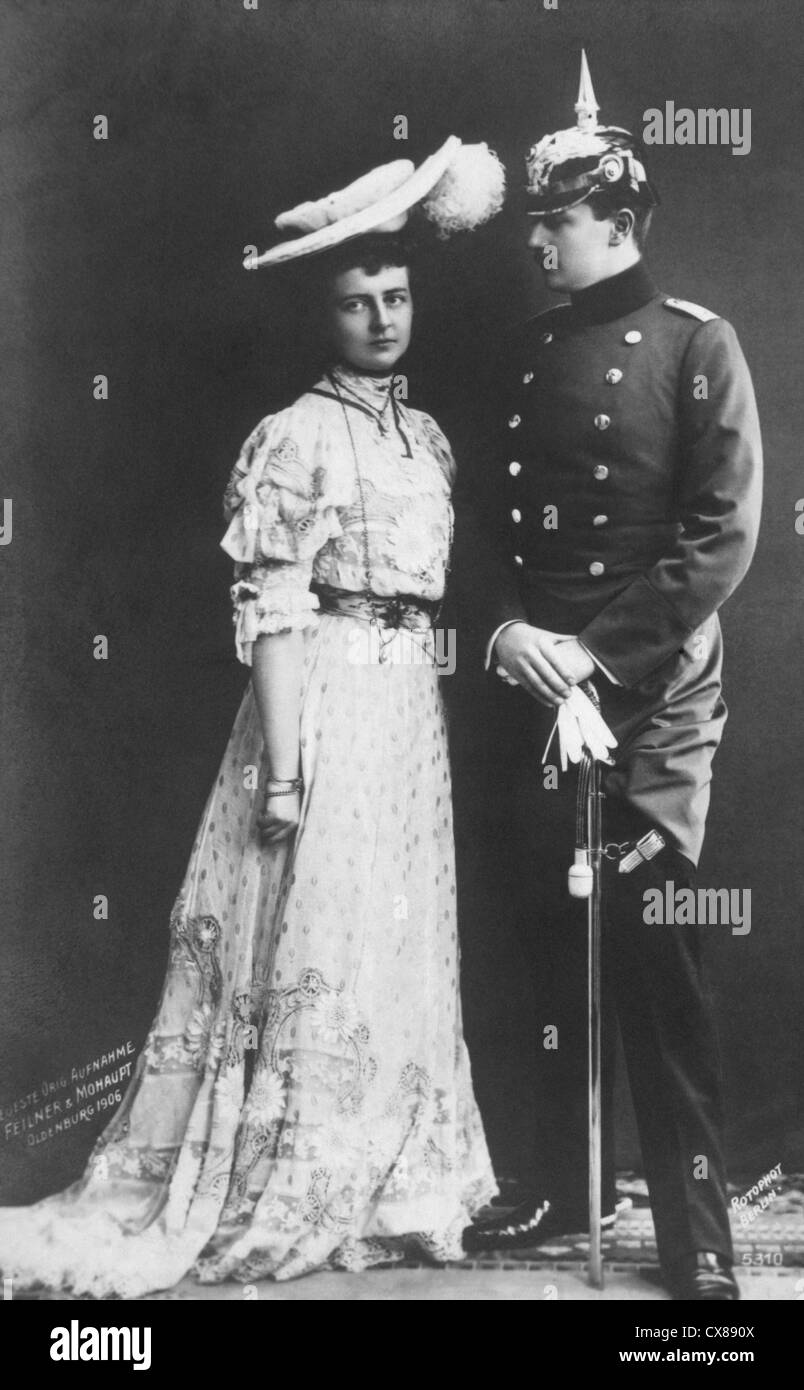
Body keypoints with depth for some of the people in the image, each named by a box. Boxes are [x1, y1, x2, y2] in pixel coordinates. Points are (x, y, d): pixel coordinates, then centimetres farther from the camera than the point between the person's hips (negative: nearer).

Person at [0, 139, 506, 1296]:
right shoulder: (294, 439, -8)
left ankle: (384, 1191, 24)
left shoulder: (430, 437, 14)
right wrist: (282, 762, -18)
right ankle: (251, 1202, 13)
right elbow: (270, 610, -13)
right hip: (324, 696, -7)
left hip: (412, 703, 7)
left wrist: (435, 714, 13)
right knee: (307, 950, -2)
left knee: (399, 952, 12)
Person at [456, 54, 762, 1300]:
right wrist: (504, 627, -6)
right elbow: (484, 515, 13)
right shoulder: (527, 355, 14)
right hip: (539, 686, 5)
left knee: (654, 959, -4)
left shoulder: (696, 344, -2)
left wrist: (603, 652, -15)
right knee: (556, 948, 10)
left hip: (653, 697, -5)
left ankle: (697, 1234, 7)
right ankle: (564, 1185, 24)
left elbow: (724, 532, -9)